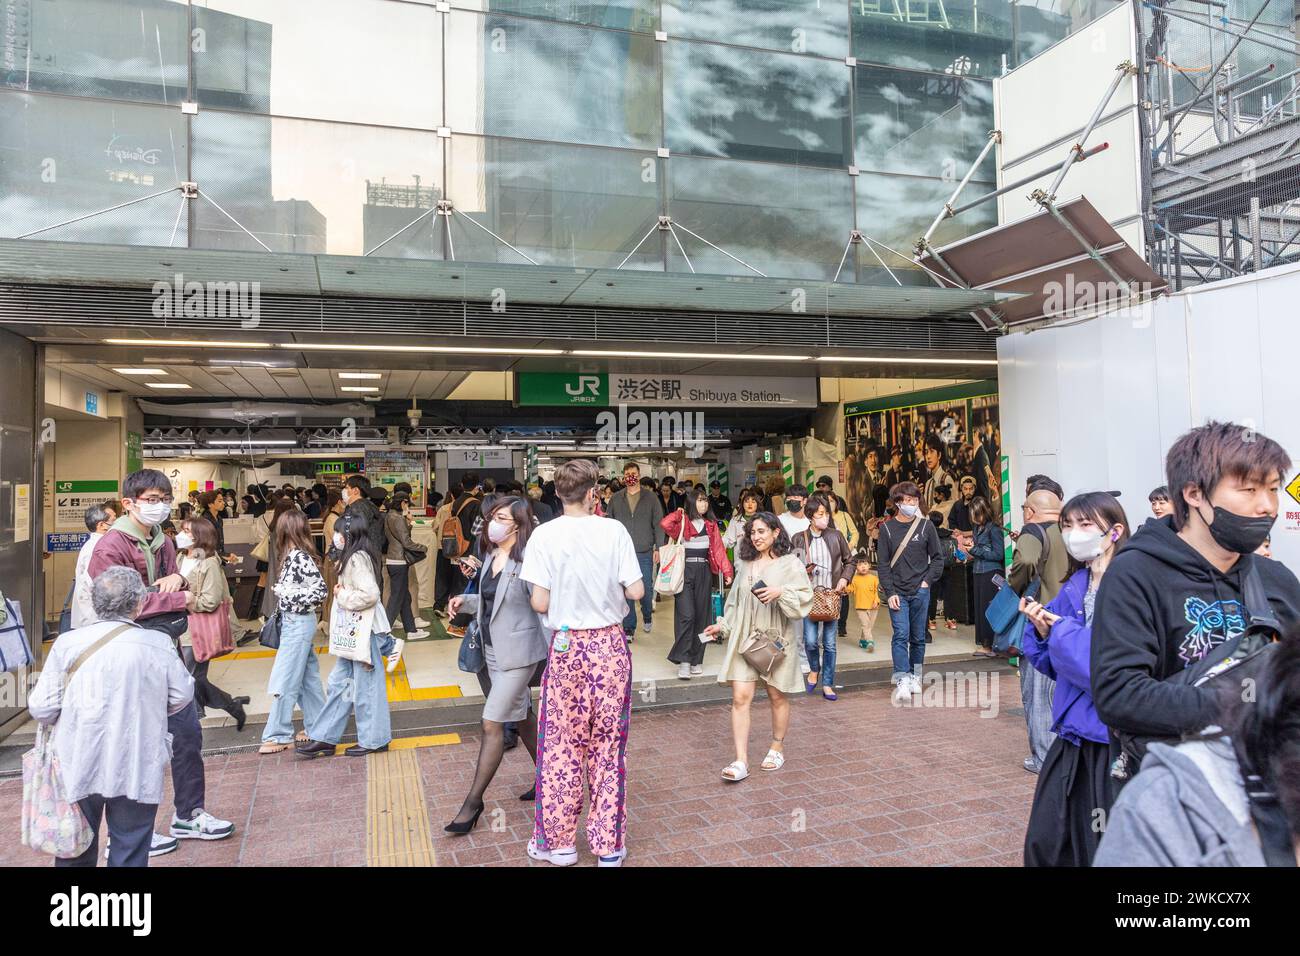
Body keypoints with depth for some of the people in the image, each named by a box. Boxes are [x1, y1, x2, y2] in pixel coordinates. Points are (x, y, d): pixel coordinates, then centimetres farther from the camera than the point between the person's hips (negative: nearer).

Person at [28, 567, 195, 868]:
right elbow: (182, 697, 1)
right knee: (130, 855, 12)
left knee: (76, 852, 21)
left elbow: (41, 709, -7)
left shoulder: (67, 643, -10)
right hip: (137, 771, -1)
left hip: (79, 768, 1)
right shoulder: (158, 644, -10)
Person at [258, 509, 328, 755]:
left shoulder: (299, 557, -19)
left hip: (298, 624, -9)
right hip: (294, 622, 9)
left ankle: (278, 736, 6)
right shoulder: (292, 555, 7)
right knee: (307, 676, 15)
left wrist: (286, 593, -16)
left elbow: (320, 590, -22)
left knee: (285, 681, -2)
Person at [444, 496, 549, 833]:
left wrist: (553, 654, -25)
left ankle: (474, 800, 10)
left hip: (518, 652, -8)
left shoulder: (527, 559, -20)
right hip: (493, 650, 8)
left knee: (492, 724, -4)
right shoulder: (490, 555, 5)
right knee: (523, 717, 20)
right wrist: (466, 601, 1)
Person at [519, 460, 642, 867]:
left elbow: (539, 603, -11)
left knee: (562, 746, 12)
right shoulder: (614, 531, -7)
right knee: (607, 746, 12)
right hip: (609, 645, 1)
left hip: (567, 646, -1)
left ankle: (558, 842, 24)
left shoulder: (545, 535, -9)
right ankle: (609, 844, 22)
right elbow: (636, 591, -7)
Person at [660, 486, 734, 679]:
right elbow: (665, 524, -21)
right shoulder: (683, 523, 0)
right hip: (685, 571, -4)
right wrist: (679, 514, -3)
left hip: (704, 572, 4)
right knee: (686, 615, -12)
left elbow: (718, 549, 5)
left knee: (701, 615, 7)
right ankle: (683, 660, -8)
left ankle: (696, 659, 16)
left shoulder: (711, 525, 13)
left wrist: (726, 571, -5)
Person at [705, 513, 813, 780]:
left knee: (778, 697, 11)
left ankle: (777, 749, 31)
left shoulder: (790, 563, -3)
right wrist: (723, 626, 12)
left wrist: (780, 593, -24)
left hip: (776, 639, -3)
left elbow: (805, 599, -10)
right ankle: (741, 761, -5)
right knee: (740, 697, -6)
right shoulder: (747, 564, 12)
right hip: (745, 638, 4)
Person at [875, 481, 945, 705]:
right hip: (897, 592, -2)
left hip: (920, 591, 2)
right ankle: (902, 680, -12)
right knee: (901, 634, -11)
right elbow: (882, 563, -1)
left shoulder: (926, 525, 3)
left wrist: (928, 580, -2)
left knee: (918, 636, 9)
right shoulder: (887, 528, -1)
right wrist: (890, 592, -8)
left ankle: (915, 676, 23)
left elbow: (938, 557, 8)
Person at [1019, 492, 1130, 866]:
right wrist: (1042, 631, -6)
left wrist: (1063, 631, -16)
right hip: (1074, 731, 7)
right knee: (1045, 843, 13)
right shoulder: (1072, 589, 7)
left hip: (1115, 738, -7)